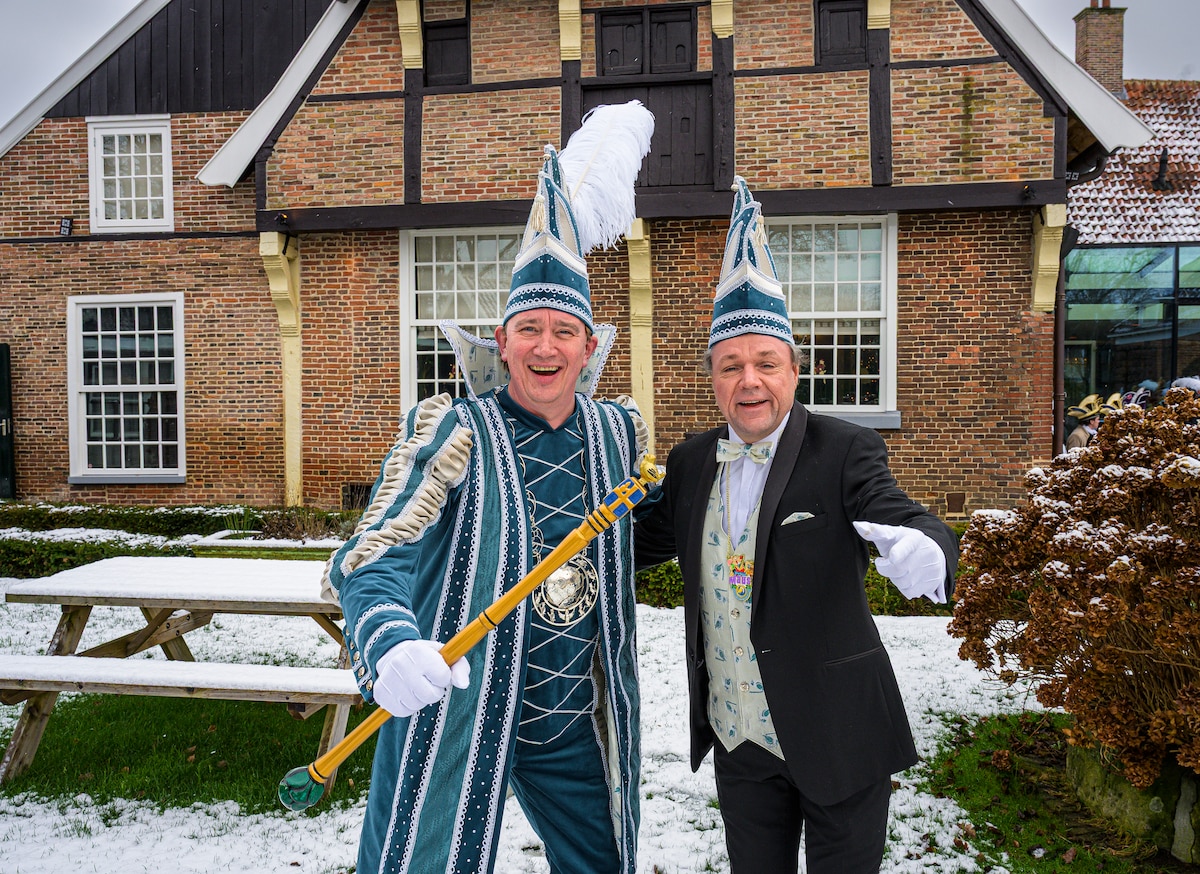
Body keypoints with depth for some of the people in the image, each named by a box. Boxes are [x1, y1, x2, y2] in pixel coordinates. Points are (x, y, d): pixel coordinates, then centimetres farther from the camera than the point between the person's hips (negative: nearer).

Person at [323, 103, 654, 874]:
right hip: (457, 714, -4)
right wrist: (393, 647, -39)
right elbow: (370, 560, -22)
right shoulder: (452, 431, -12)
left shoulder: (620, 433, 2)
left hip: (576, 723, 5)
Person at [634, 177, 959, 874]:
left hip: (839, 736, -3)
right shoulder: (692, 461, 2)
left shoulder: (846, 451, -11)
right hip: (738, 737, 4)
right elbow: (651, 536, 11)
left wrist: (924, 553, -48)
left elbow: (903, 518, -25)